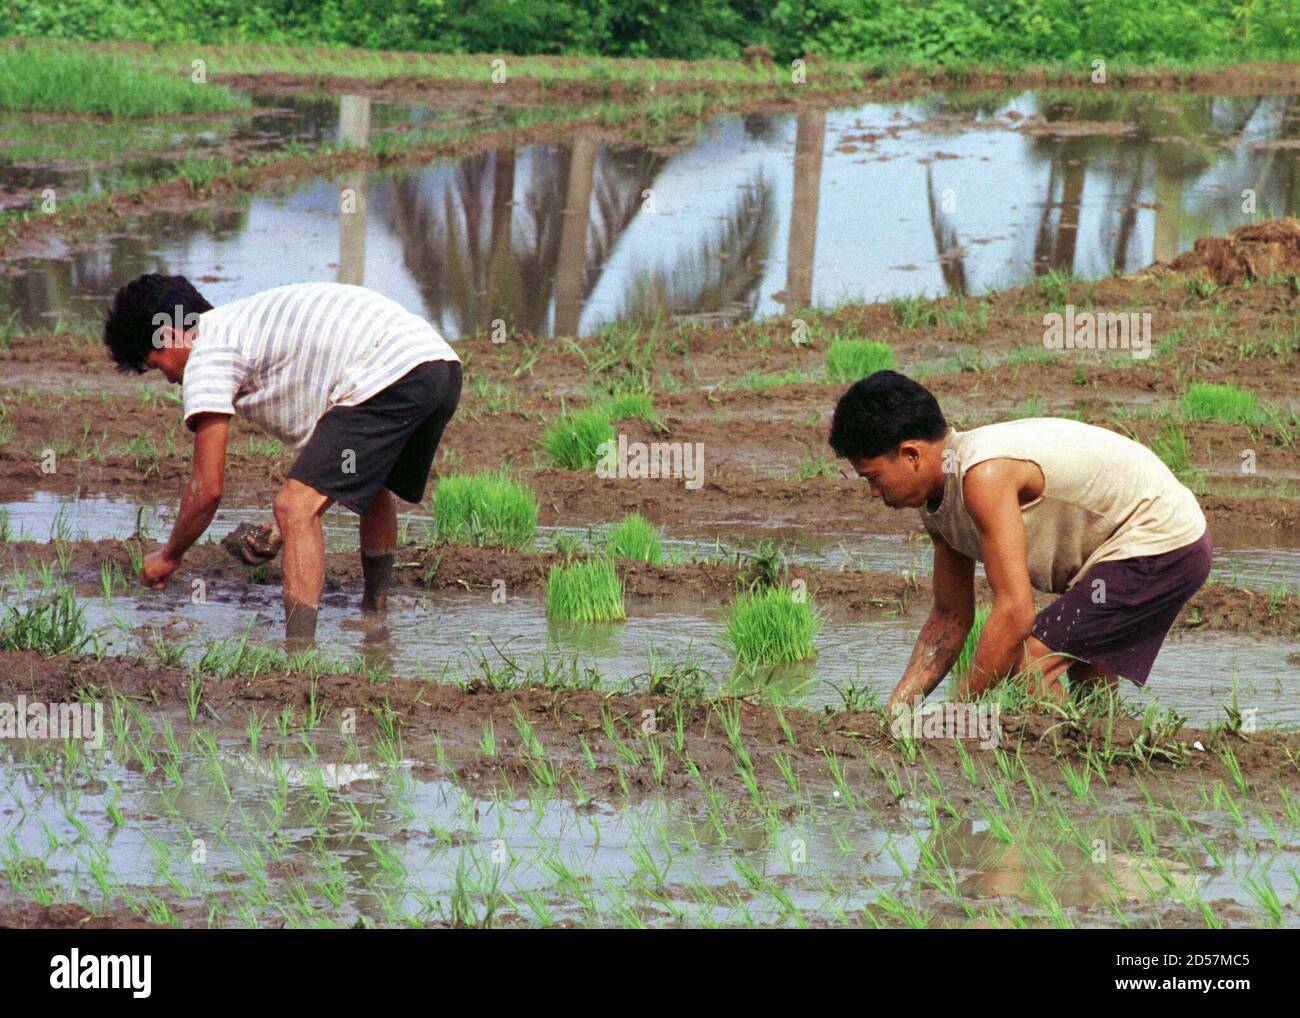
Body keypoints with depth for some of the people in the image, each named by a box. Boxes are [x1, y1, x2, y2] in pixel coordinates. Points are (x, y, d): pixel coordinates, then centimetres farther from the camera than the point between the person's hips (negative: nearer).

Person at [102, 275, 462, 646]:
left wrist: (169, 556, 16)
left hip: (387, 375, -10)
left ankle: (299, 649, -23)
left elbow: (207, 489, 1)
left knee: (295, 508, -11)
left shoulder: (207, 355, 2)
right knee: (371, 484, 34)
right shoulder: (249, 319, 30)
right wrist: (282, 530, 35)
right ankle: (375, 613, 48)